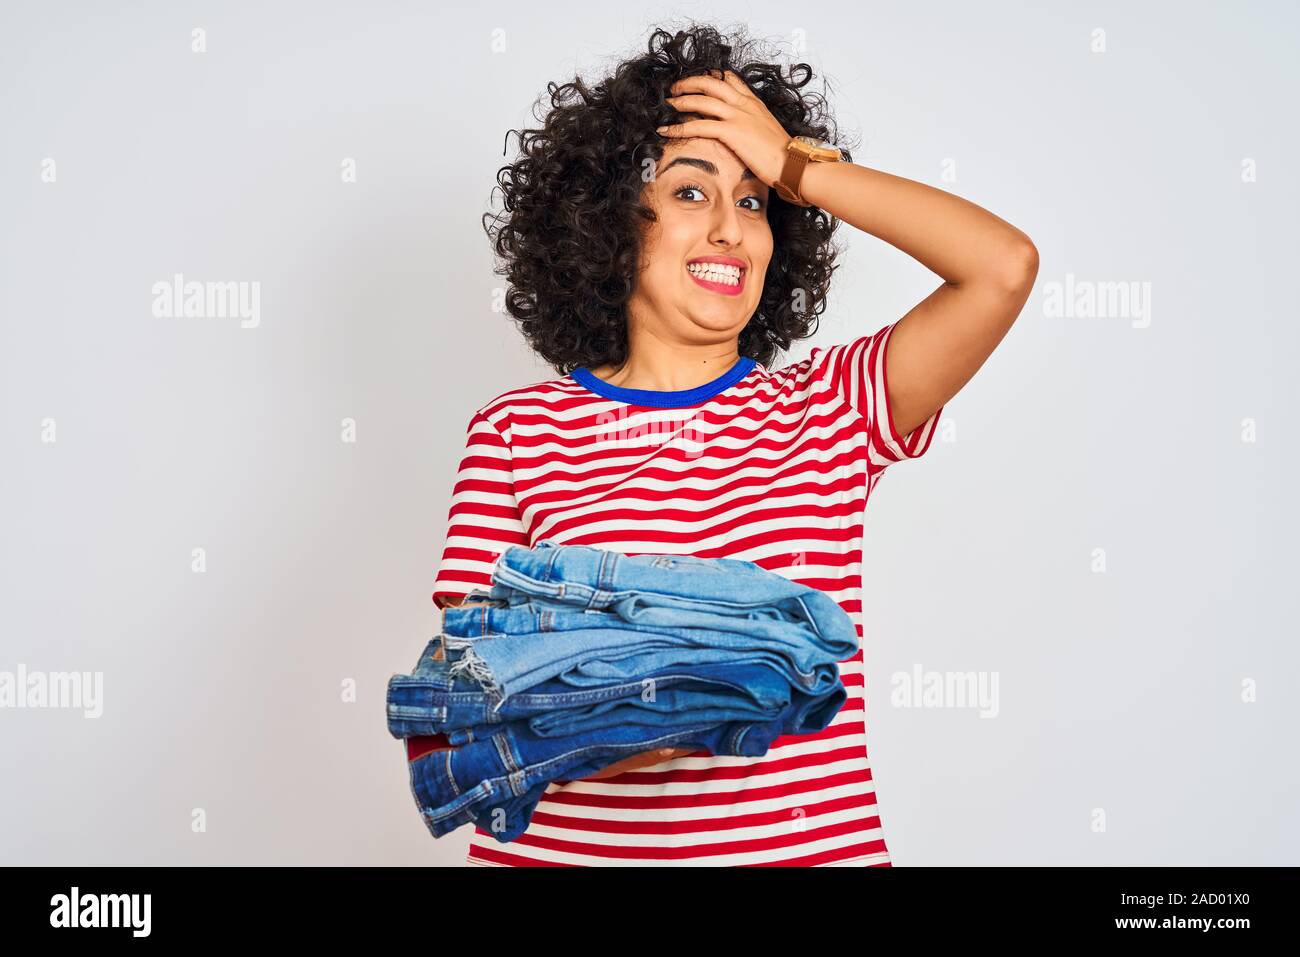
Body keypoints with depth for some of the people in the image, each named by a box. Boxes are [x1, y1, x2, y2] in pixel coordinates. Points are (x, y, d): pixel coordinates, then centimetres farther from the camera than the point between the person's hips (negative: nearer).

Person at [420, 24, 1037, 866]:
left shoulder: (832, 407, 2)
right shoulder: (517, 429, -1)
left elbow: (1006, 265, -11)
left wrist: (793, 164, -5)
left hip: (809, 843, 1)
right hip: (565, 844, 0)